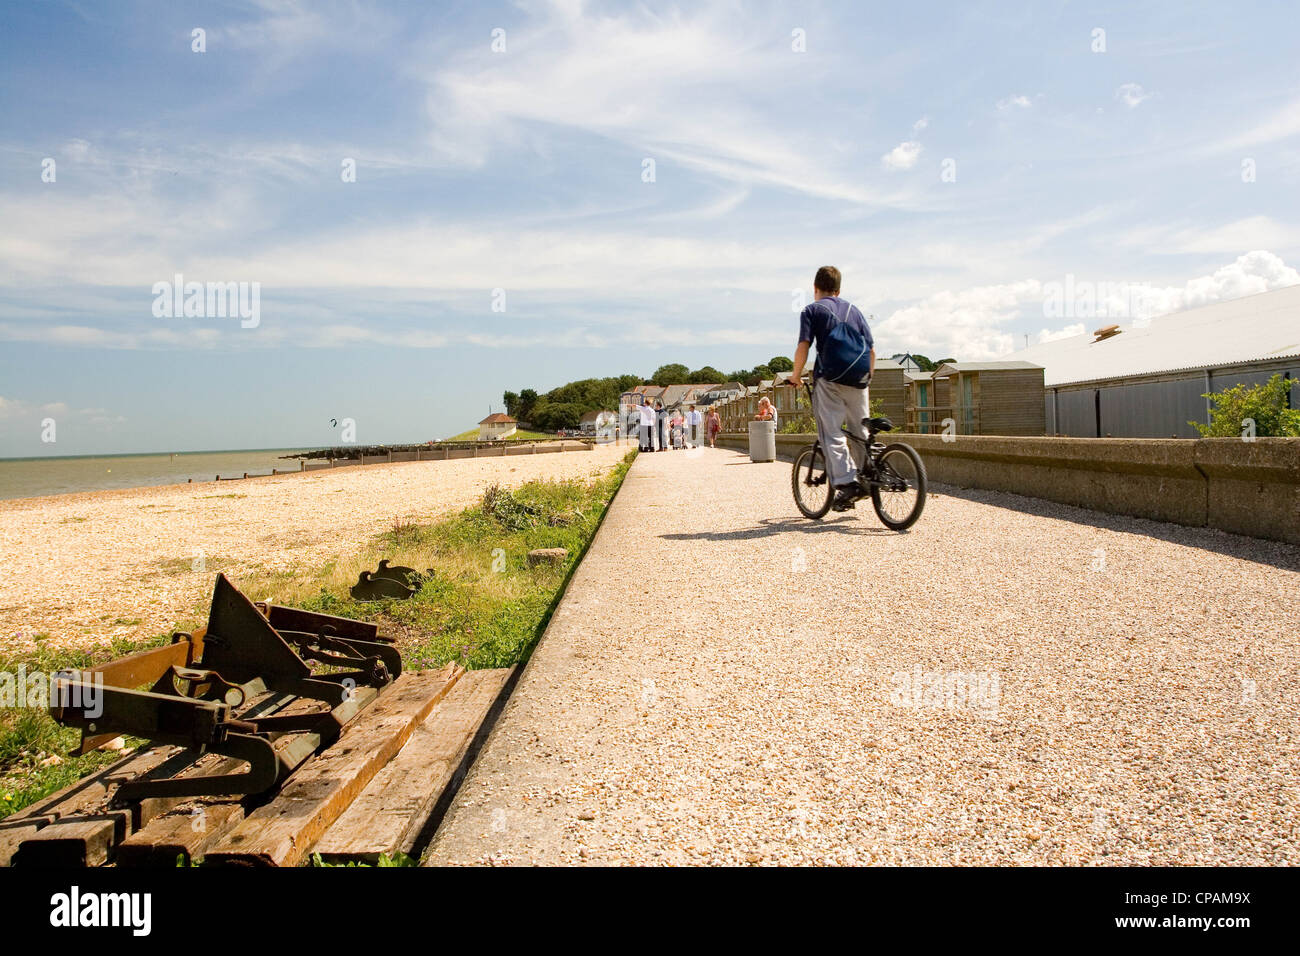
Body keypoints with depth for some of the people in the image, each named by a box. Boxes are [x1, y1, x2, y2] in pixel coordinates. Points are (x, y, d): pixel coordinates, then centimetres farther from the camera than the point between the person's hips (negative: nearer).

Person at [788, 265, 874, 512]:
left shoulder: (811, 310, 6)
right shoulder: (853, 310, 20)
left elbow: (803, 346, -7)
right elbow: (871, 349, 16)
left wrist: (796, 375, 5)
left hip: (830, 379, -4)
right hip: (858, 379, 5)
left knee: (832, 435, -3)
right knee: (860, 432, 16)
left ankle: (846, 483, -13)